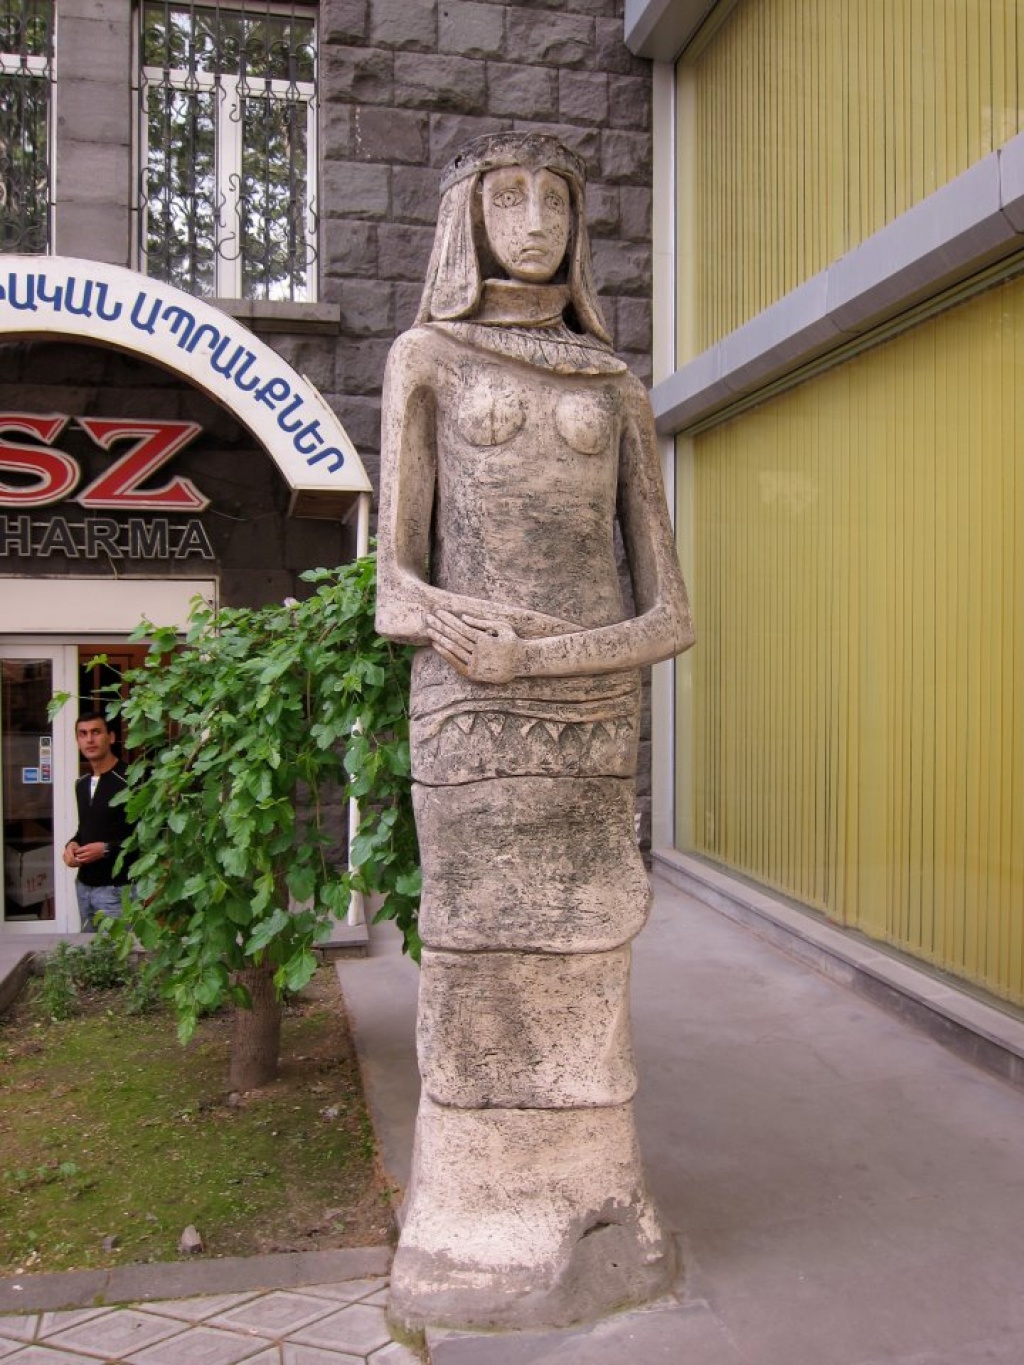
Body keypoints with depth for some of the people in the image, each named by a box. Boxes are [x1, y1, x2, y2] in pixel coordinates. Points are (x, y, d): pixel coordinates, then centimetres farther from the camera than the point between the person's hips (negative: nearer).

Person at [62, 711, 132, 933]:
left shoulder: (129, 782, -14)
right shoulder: (82, 784, 13)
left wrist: (107, 849, -19)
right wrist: (72, 844, 5)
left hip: (116, 889, -8)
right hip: (84, 885, 8)